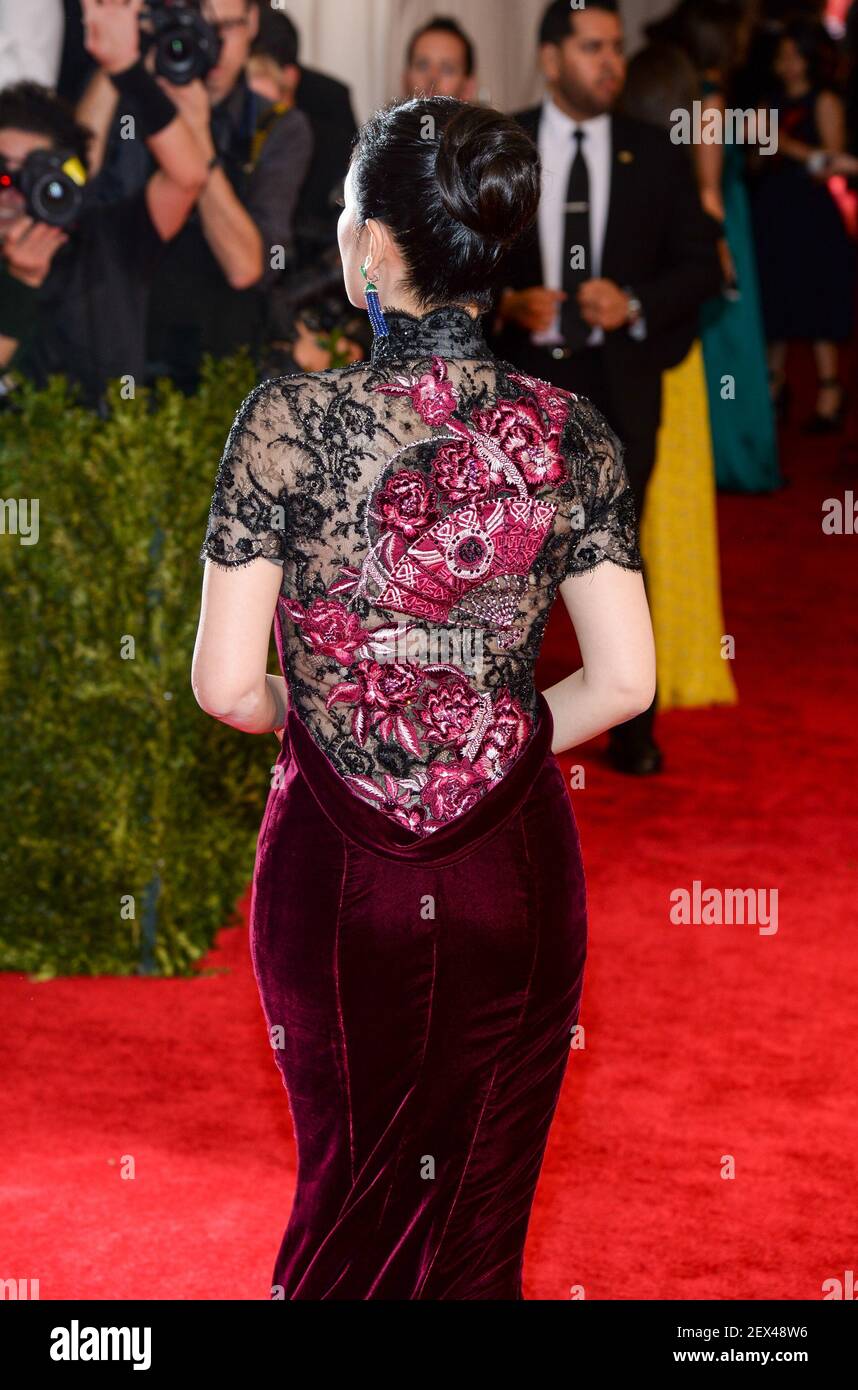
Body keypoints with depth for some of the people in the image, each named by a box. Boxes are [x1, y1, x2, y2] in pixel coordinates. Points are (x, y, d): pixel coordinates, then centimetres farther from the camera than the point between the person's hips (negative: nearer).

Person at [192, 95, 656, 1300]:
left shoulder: (289, 422, -14)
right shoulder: (570, 435, -7)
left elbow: (226, 684, -13)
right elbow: (624, 681, -8)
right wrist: (504, 739, 10)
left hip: (338, 871, -1)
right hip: (516, 871, 1)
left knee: (349, 1187, 19)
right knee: (486, 1208, 16)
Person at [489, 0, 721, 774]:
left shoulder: (654, 155, 4)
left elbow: (701, 264, 4)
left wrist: (636, 304, -12)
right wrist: (506, 302, -13)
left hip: (618, 381, 0)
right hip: (521, 375, 0)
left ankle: (631, 730, 13)